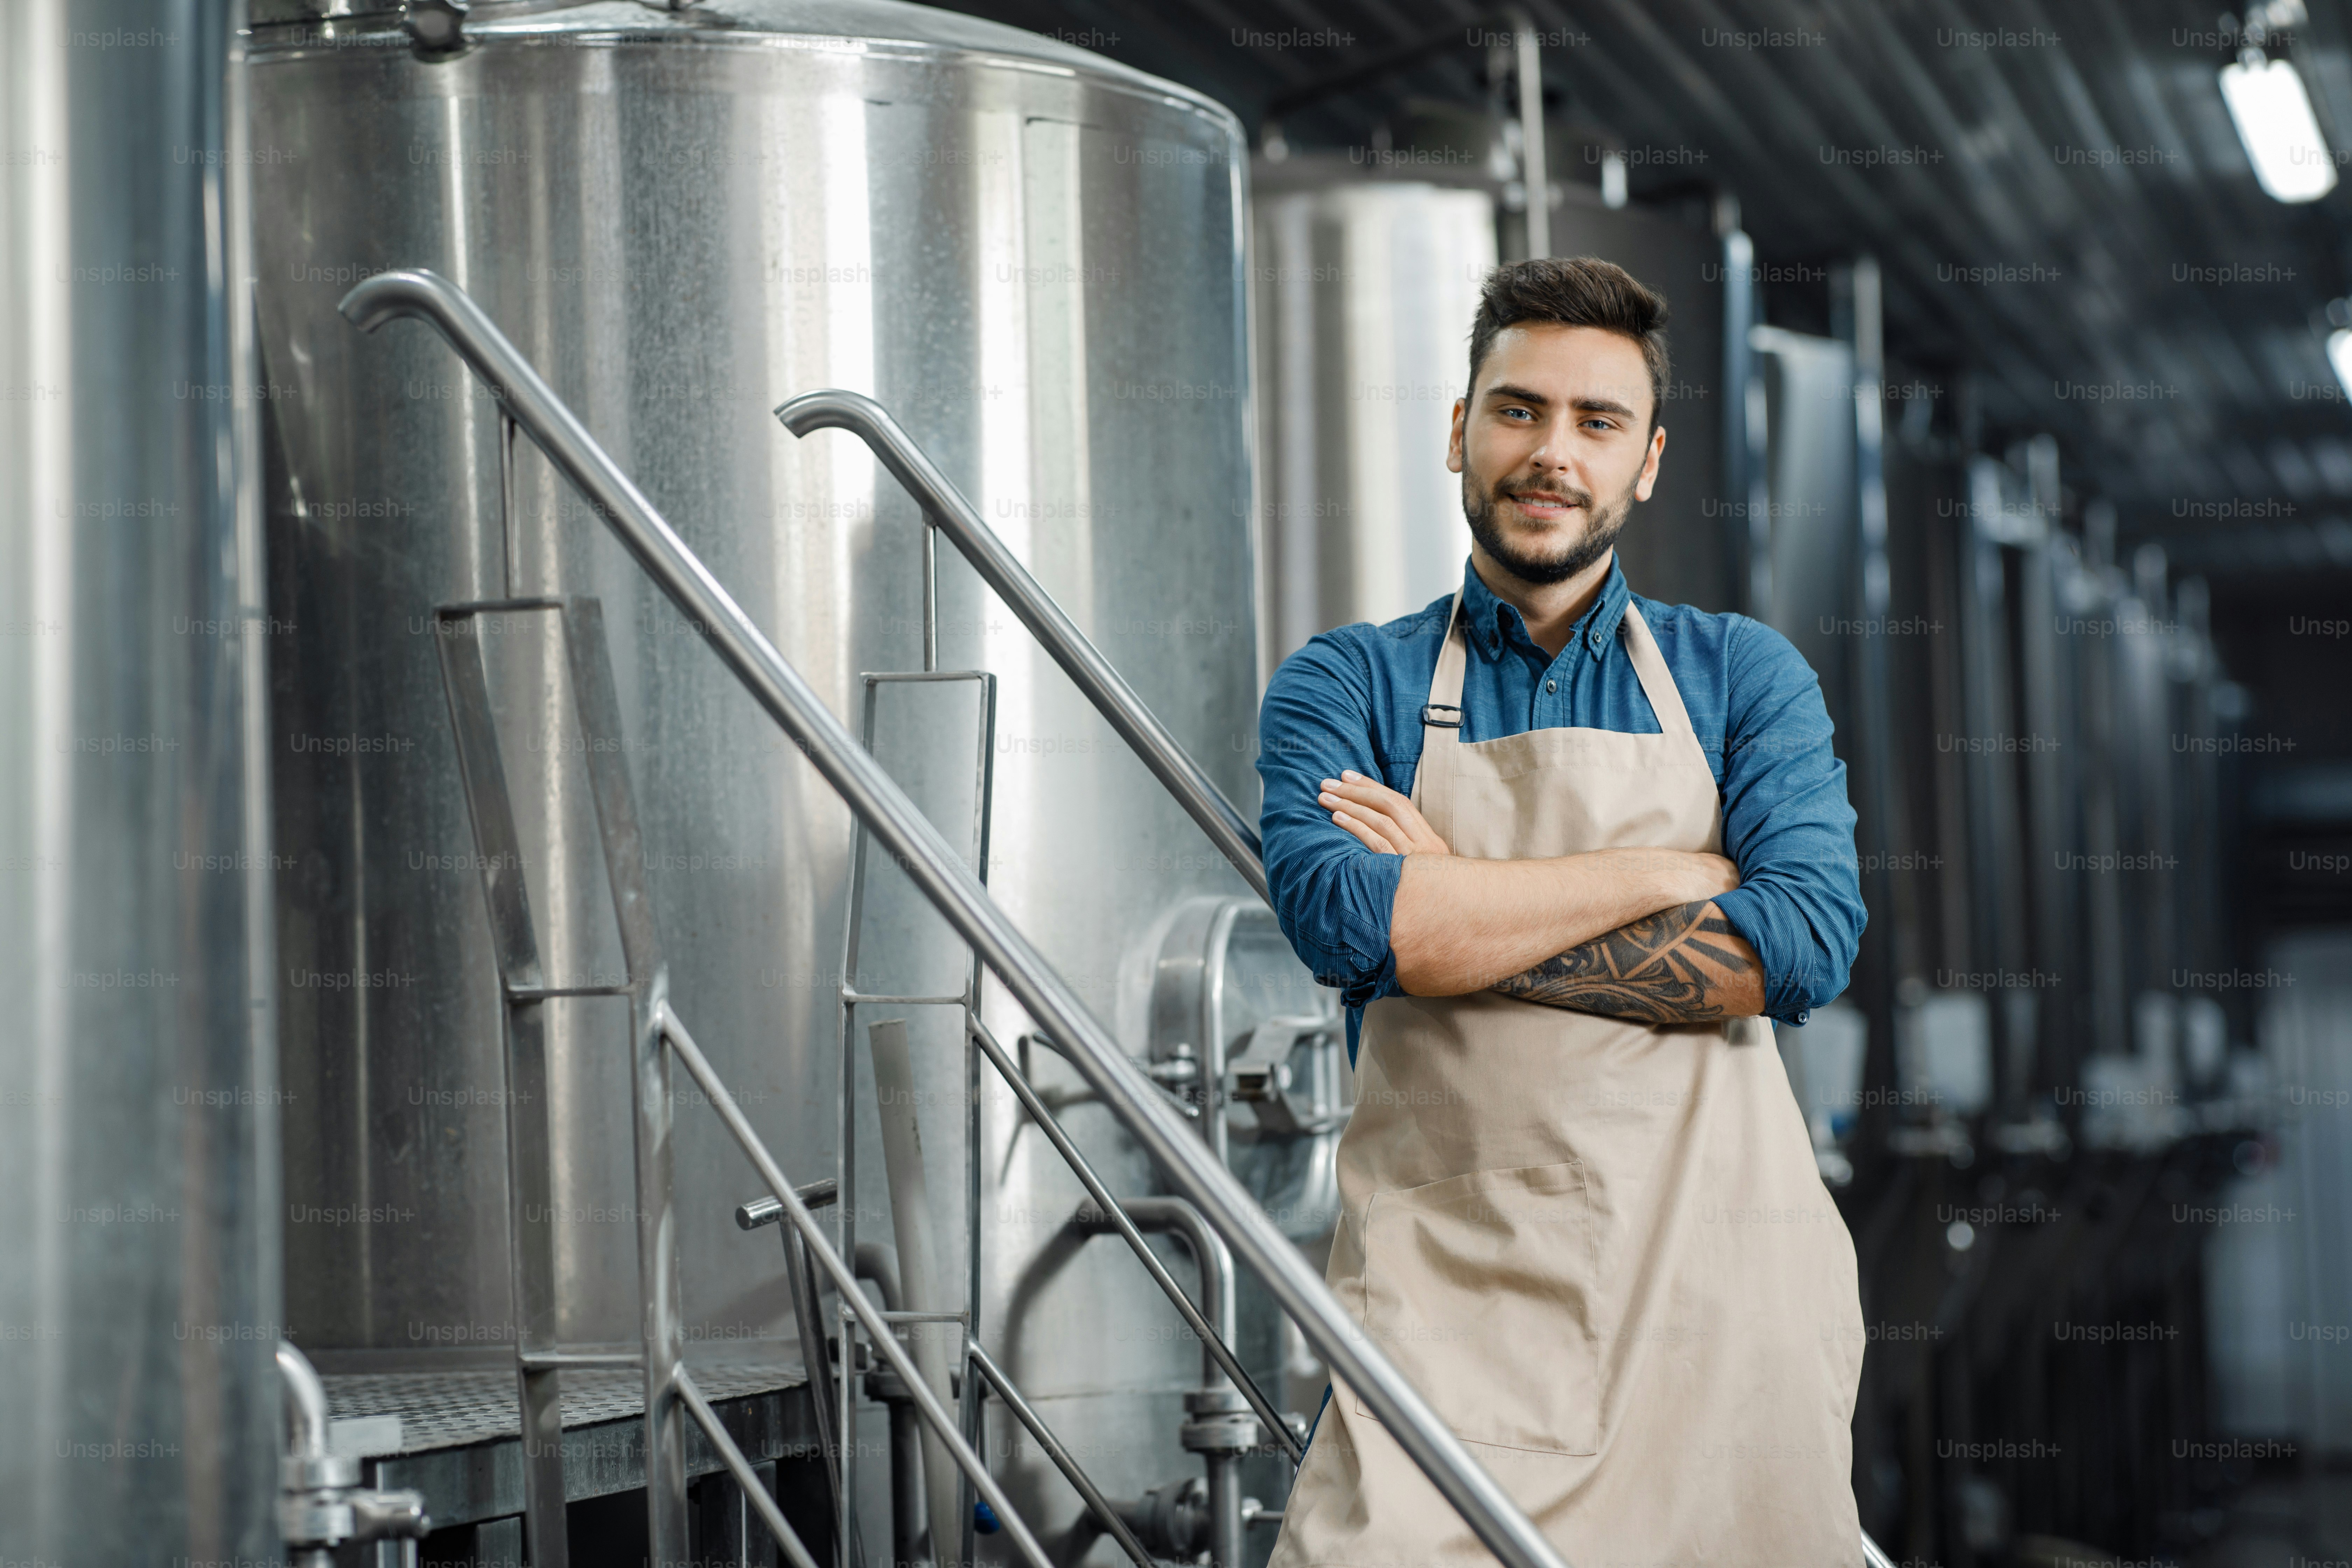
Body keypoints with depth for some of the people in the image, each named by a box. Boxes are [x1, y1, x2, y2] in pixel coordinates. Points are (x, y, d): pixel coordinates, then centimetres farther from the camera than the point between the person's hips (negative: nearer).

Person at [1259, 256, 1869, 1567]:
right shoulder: (1349, 686, 9)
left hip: (1715, 1286, 2)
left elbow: (1806, 943, -5)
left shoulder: (1744, 677, 11)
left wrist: (1458, 923, -7)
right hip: (1449, 1289, -1)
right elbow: (1337, 916, -12)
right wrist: (1668, 872, -7)